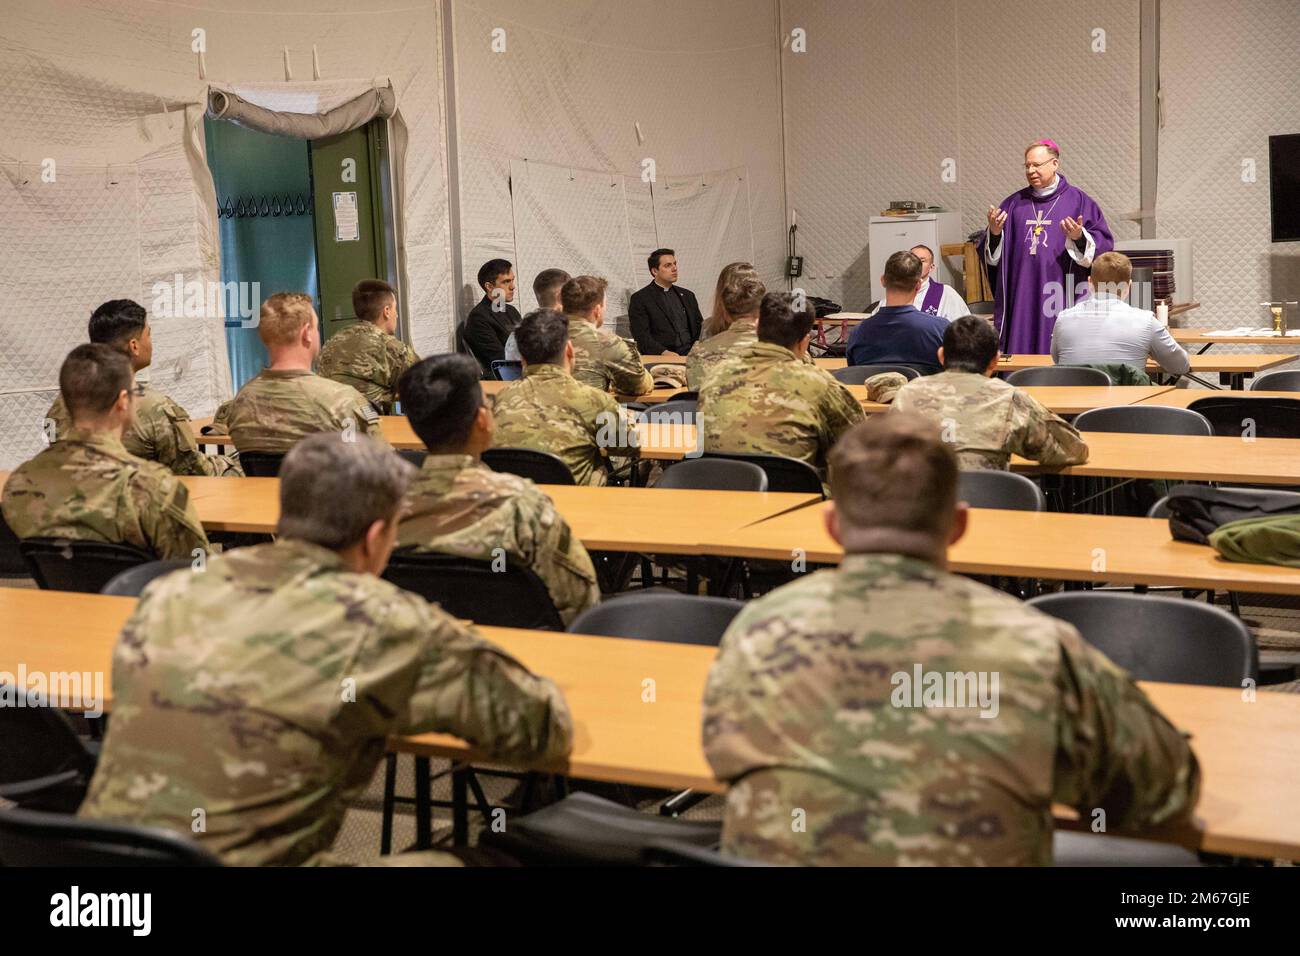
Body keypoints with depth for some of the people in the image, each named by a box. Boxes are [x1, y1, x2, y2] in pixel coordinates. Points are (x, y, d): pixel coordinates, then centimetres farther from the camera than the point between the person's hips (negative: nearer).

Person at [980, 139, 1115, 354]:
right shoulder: (1014, 204, 13)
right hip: (1021, 301, 3)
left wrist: (1079, 238, -20)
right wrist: (994, 232, -8)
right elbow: (991, 255, 12)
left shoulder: (1078, 201, 4)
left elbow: (1103, 246, -2)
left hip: (1062, 302, -3)